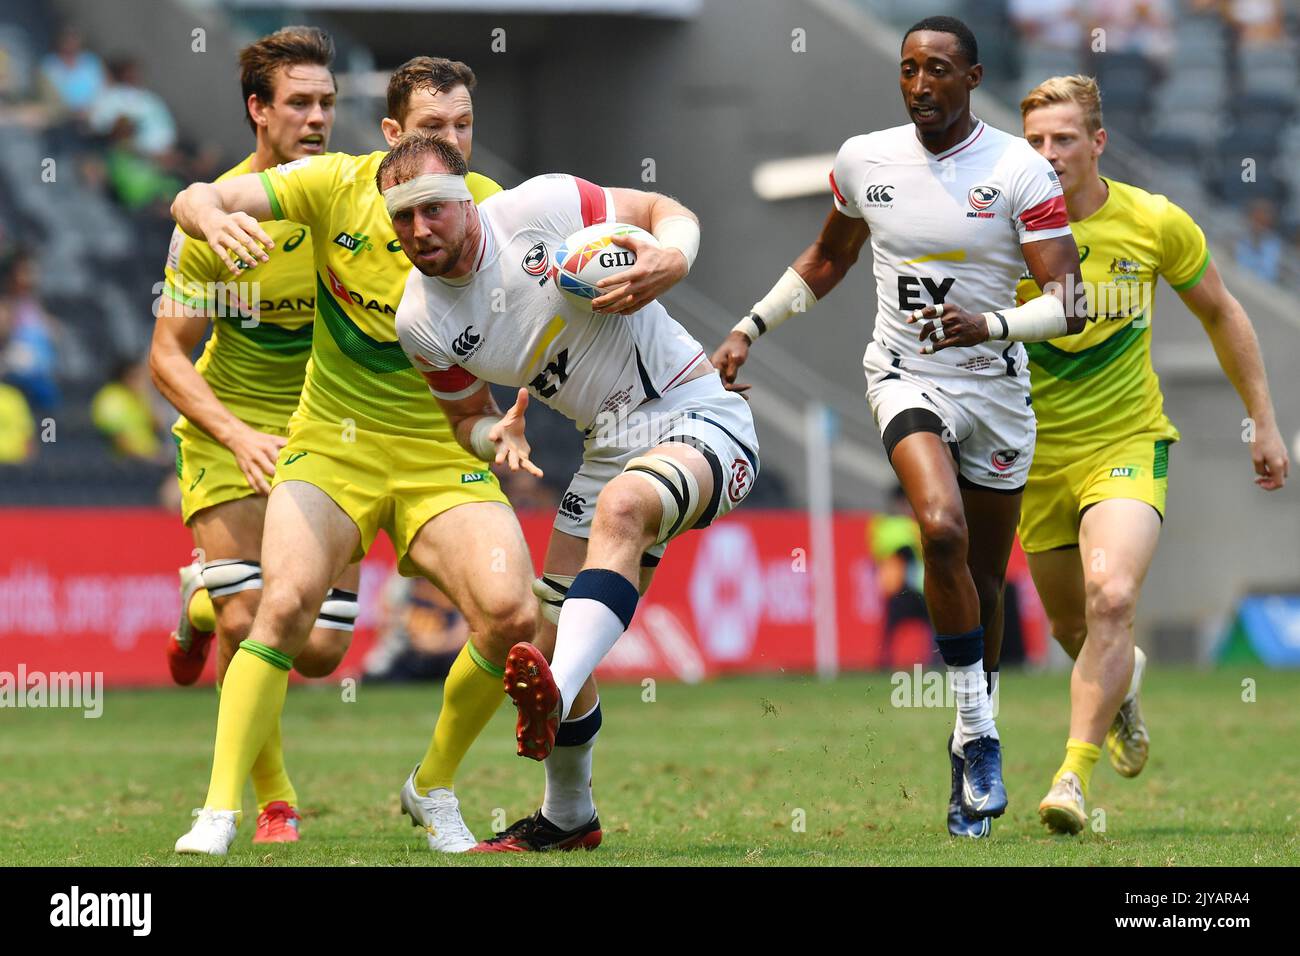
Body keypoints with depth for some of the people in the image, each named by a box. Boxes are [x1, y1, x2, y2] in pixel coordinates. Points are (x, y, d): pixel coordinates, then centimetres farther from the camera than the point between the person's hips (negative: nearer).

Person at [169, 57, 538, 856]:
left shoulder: (489, 208, -6)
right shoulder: (337, 184, -9)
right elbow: (194, 200, -15)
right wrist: (215, 217, -39)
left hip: (444, 453, 1)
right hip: (333, 443, -1)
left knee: (511, 613, -19)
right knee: (287, 599, -24)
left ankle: (433, 789, 6)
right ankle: (220, 812, -17)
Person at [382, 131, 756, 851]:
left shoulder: (542, 207, -16)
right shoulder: (420, 322, -3)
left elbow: (667, 212, -1)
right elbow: (467, 417, 14)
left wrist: (671, 262, -24)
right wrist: (496, 436, -11)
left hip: (695, 415, -6)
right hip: (609, 449, 6)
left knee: (621, 505, -38)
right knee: (554, 642, 3)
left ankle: (555, 695, -55)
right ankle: (567, 817, 27)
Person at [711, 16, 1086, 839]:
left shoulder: (1021, 171, -10)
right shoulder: (865, 160, 0)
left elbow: (1071, 306, -15)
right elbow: (827, 261, 19)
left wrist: (990, 325, -32)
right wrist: (750, 329, 14)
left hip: (997, 390, 0)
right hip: (906, 378, 0)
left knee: (986, 584, 10)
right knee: (942, 530, -27)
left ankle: (971, 743, 30)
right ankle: (980, 736, -17)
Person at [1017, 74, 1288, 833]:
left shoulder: (1155, 223, -8)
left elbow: (1221, 314, 7)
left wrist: (1265, 422, 9)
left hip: (1126, 444, -1)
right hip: (1036, 456, 2)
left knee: (1112, 598, -26)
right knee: (1072, 628, 14)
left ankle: (1075, 773, -22)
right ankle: (1122, 682, 51)